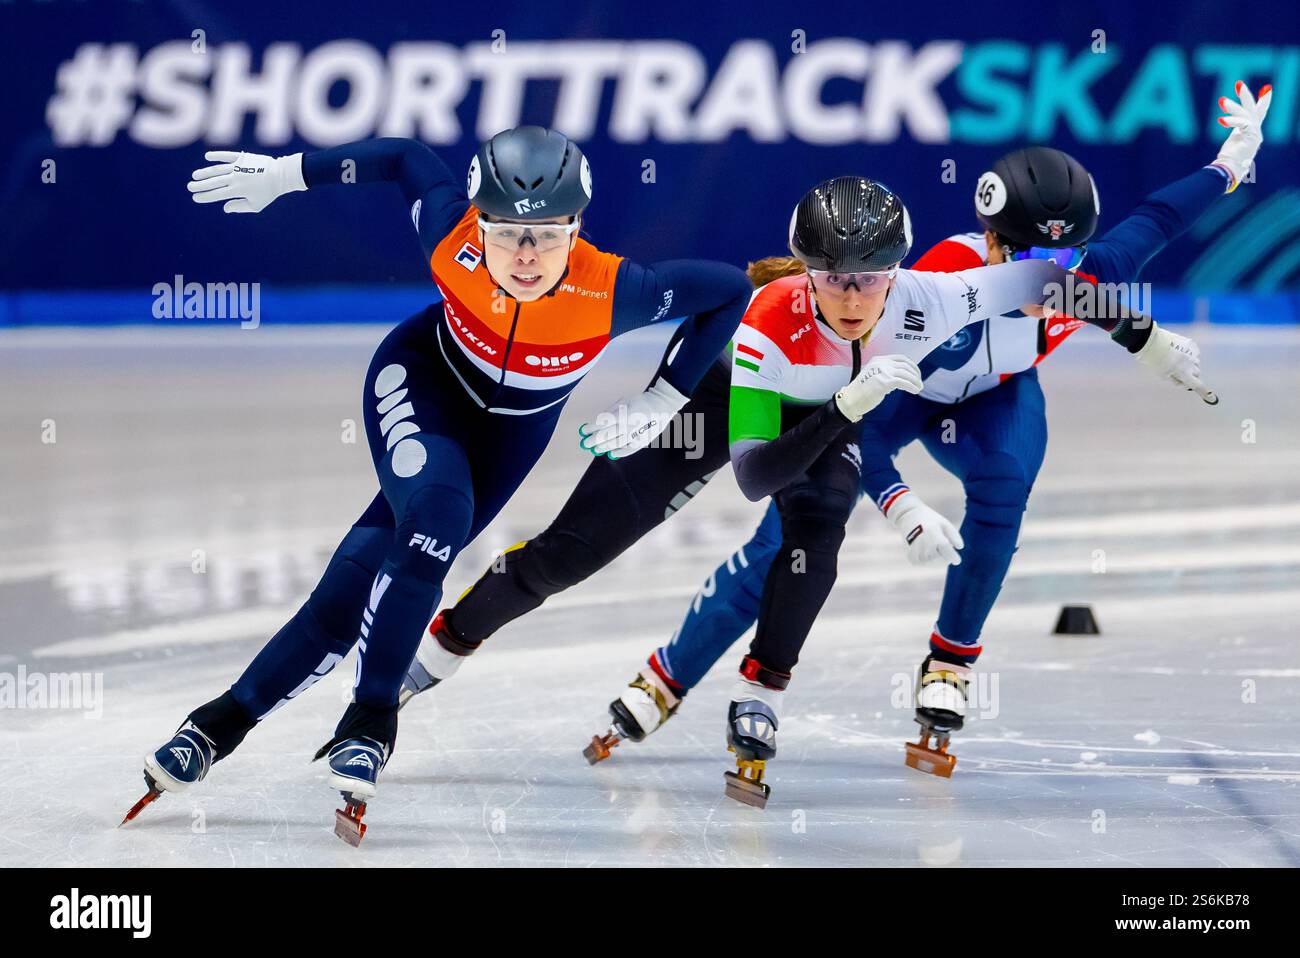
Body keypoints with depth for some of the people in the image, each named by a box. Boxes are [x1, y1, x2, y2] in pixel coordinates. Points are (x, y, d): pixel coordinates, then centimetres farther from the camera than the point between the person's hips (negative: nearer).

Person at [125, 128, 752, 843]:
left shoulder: (611, 291, -35)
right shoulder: (453, 237, -31)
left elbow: (729, 290, -20)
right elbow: (406, 159, -11)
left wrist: (660, 403, -16)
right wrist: (283, 174, -5)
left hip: (511, 430, 1)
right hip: (421, 380, -1)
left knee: (362, 581, -10)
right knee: (437, 515, -30)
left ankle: (229, 718, -1)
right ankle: (371, 718, -17)